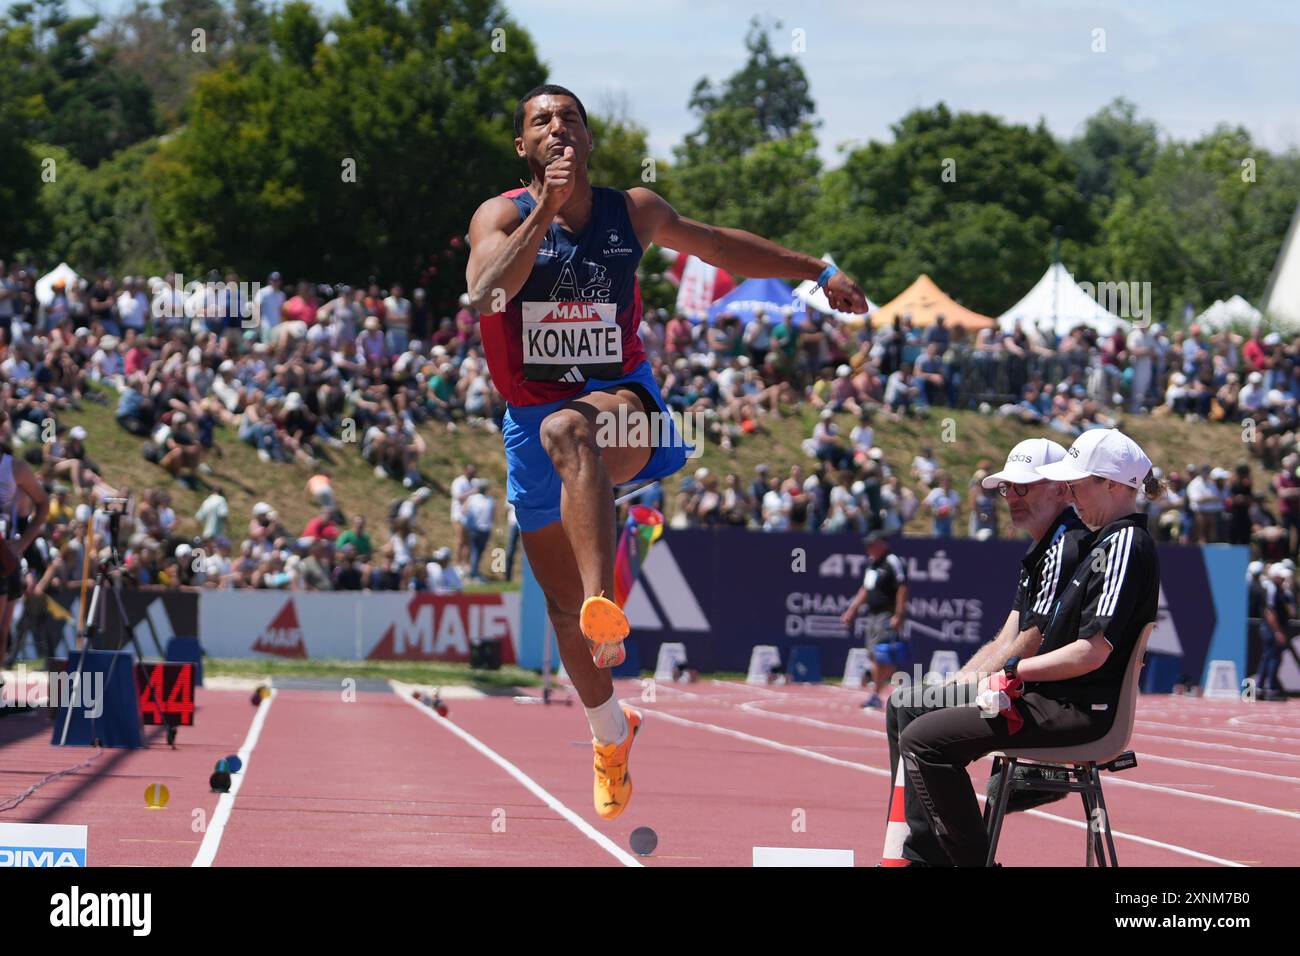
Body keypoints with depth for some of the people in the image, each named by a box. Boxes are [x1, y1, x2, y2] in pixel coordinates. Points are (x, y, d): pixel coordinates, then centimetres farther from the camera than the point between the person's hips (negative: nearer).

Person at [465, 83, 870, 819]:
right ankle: (611, 733, 36)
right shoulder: (503, 216, -5)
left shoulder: (634, 211, 4)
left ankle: (604, 608, -59)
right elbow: (485, 293, -26)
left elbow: (718, 245, 20)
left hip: (621, 400, -2)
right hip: (533, 417, 2)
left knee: (567, 429, -41)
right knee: (562, 601, 9)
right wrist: (549, 206, -32)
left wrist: (819, 272, 22)